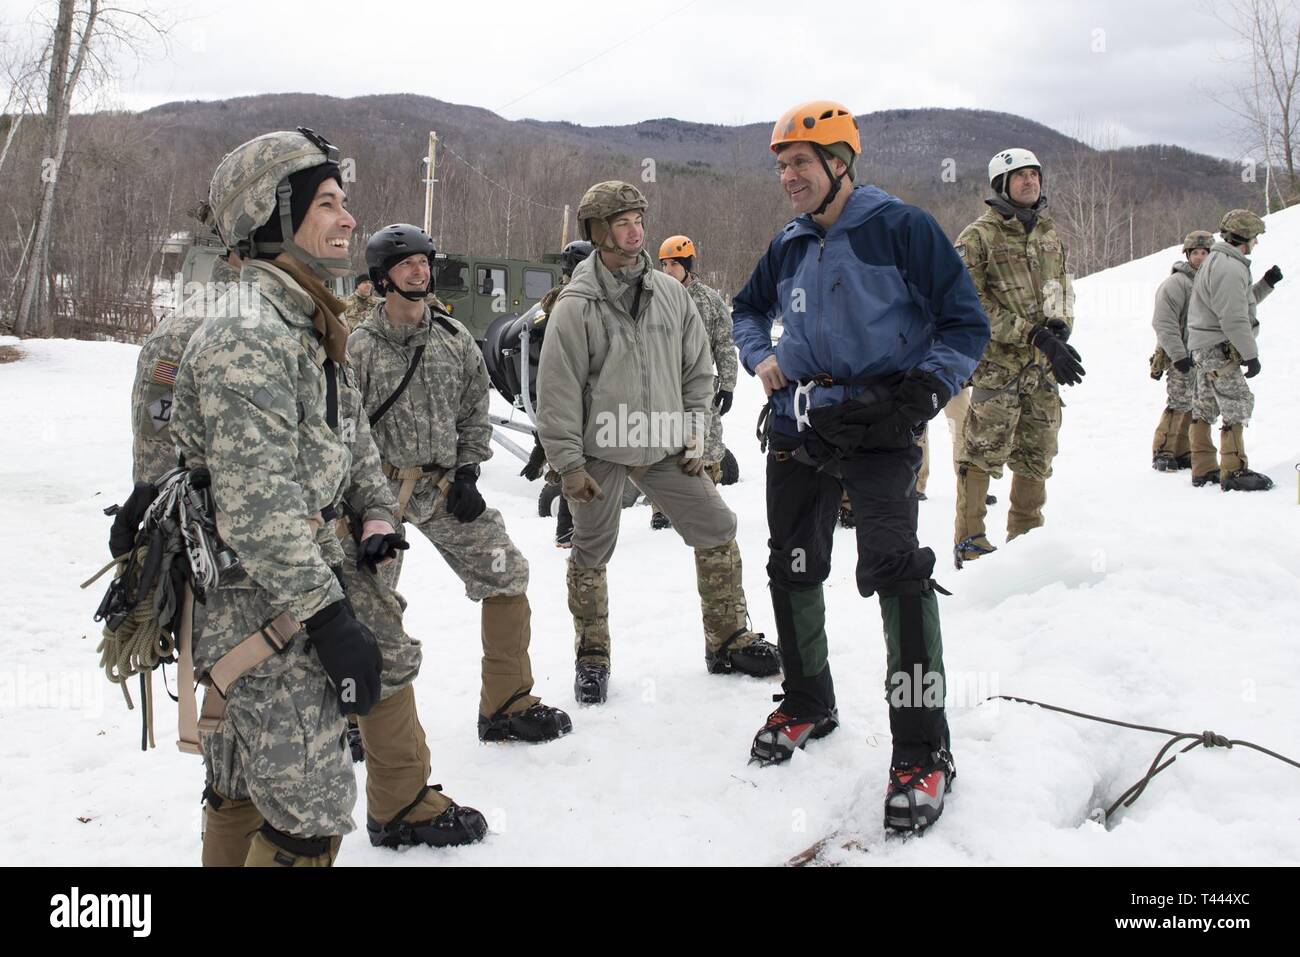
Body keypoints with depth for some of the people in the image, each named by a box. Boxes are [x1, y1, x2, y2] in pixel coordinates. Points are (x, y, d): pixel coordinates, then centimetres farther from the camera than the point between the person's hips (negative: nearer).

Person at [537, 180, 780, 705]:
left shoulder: (671, 293, 2)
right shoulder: (576, 306, -11)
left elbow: (698, 371, 10)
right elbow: (557, 391, -10)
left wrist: (694, 437, 4)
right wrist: (568, 463, -12)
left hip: (665, 447, 4)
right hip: (601, 451, -4)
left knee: (718, 531, 5)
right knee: (591, 554, 6)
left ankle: (728, 640, 20)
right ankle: (592, 657, 25)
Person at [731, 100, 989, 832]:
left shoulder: (901, 229, -9)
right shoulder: (789, 247, 9)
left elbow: (966, 323, -7)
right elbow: (749, 309, 28)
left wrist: (922, 391, -18)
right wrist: (760, 357, 7)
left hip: (879, 427, -6)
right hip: (799, 425, 7)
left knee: (894, 565, -21)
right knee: (793, 568, 13)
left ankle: (923, 749, -12)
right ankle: (809, 703, 36)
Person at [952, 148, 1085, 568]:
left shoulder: (1051, 234, 14)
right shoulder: (978, 237, -6)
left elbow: (1064, 288, 21)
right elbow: (975, 305, -12)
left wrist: (1060, 325, -3)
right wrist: (1036, 335, -18)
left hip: (1044, 367, 6)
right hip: (998, 361, -6)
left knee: (1037, 455, 10)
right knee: (984, 452, -7)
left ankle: (1025, 537, 23)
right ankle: (968, 542, 2)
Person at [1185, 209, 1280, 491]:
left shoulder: (1216, 262, 16)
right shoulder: (1229, 269, -18)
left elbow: (1239, 302, 23)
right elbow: (1234, 319, -22)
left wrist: (1266, 284, 13)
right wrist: (1251, 354, -16)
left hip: (1204, 348, 11)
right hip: (1219, 349, -11)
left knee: (1205, 408, 13)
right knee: (1238, 405, -8)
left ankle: (1203, 469, 20)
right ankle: (1234, 472, -7)